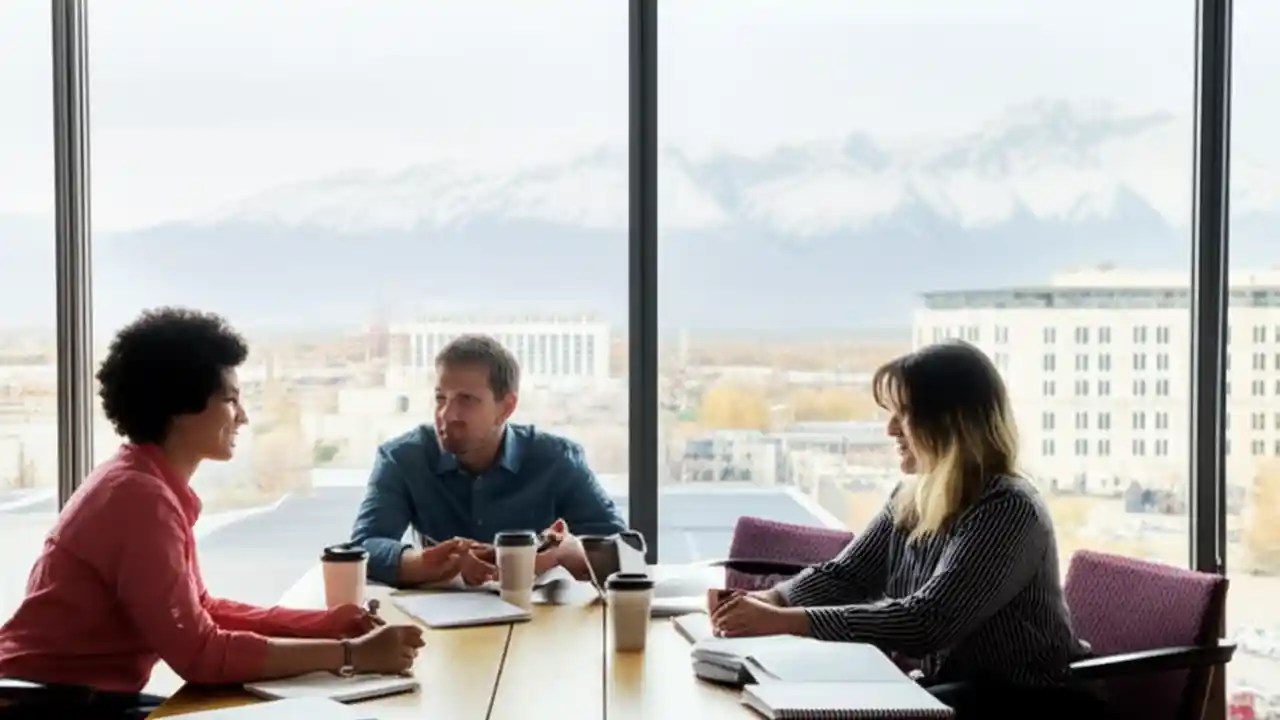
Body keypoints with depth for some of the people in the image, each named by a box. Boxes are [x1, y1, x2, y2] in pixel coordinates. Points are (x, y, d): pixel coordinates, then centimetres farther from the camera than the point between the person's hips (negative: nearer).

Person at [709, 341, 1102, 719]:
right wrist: (770, 599, -16)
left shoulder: (1008, 510, -22)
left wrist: (787, 621, -34)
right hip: (950, 684, 7)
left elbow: (927, 622, -30)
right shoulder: (911, 498, 4)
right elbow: (845, 575, 5)